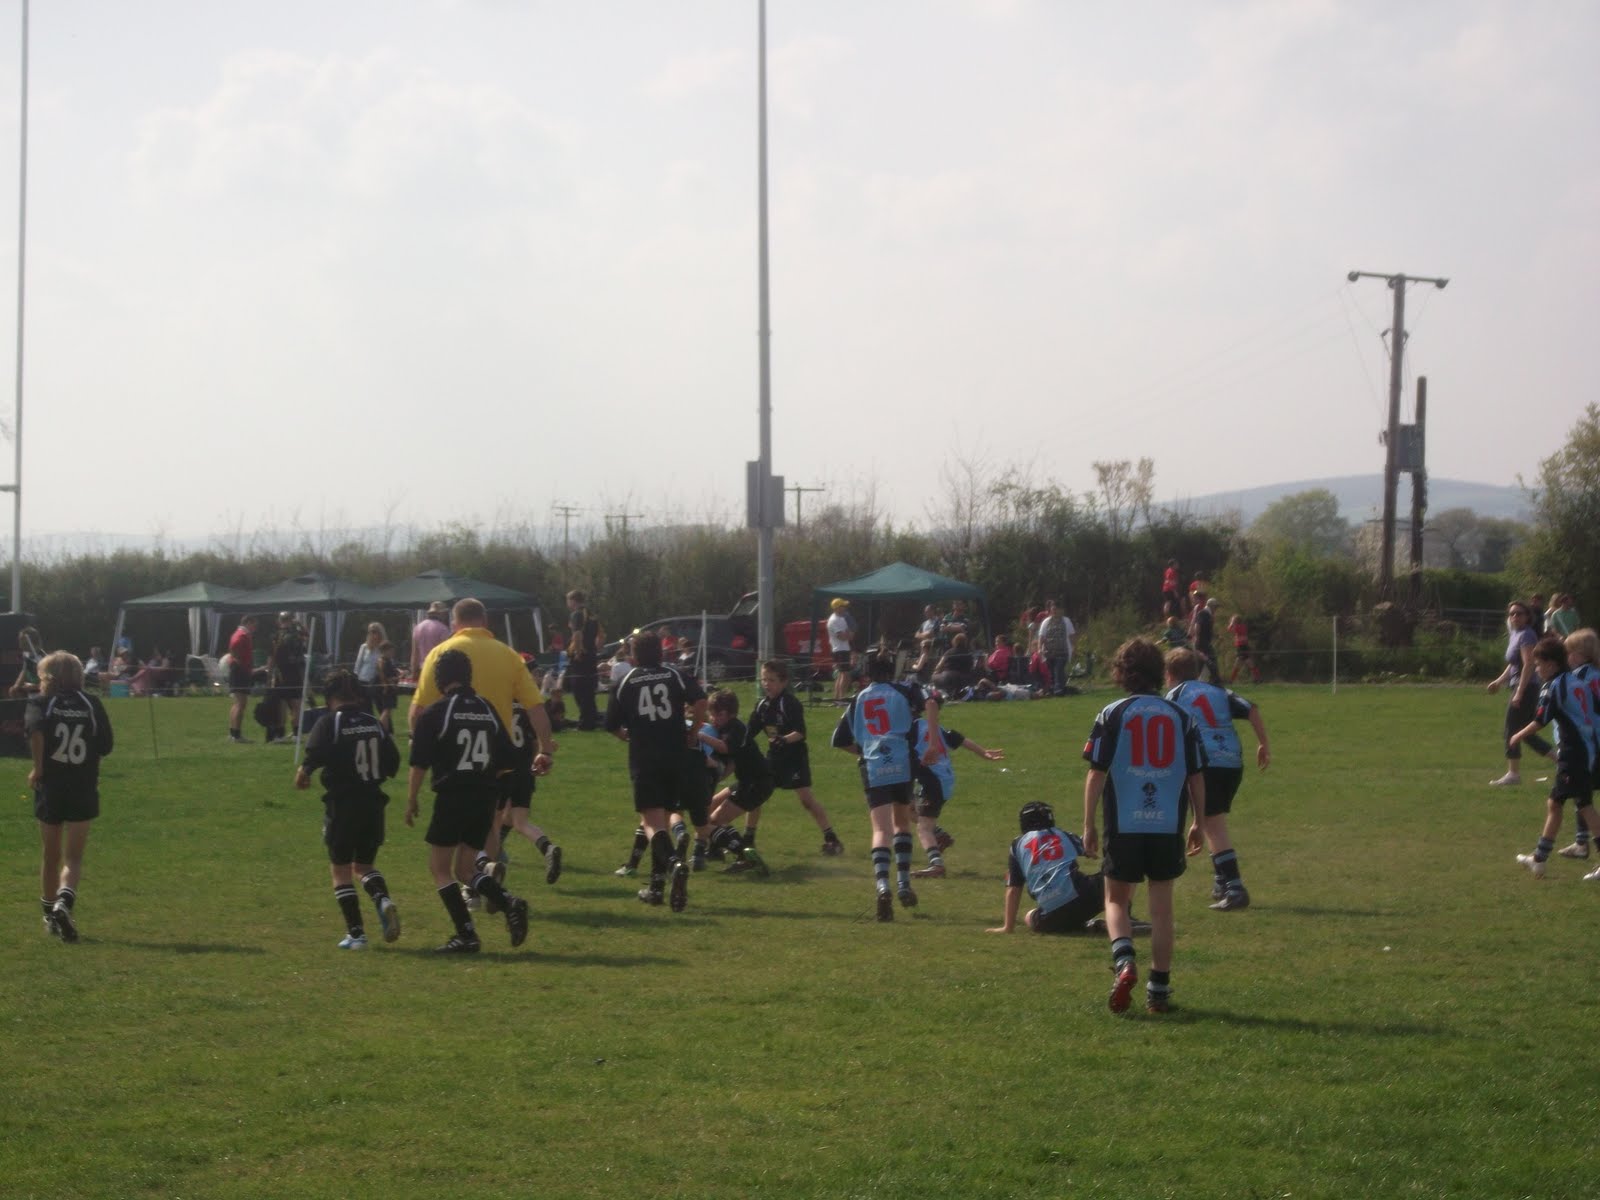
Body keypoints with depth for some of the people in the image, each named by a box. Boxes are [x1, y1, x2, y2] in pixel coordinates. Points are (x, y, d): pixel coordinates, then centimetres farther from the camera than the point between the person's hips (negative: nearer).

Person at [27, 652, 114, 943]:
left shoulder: (40, 703, -3)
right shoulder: (91, 704, 2)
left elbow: (35, 729, -24)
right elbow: (105, 746, 0)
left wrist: (38, 768, -15)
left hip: (50, 789, 0)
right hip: (84, 792, 0)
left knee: (51, 856, 16)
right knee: (73, 857, 3)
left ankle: (50, 914, 27)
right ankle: (64, 901, -23)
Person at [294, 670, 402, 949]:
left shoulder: (329, 722, -8)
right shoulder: (374, 723, 6)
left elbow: (315, 755, -22)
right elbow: (393, 765, 6)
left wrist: (303, 773, -3)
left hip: (342, 803, -5)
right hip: (373, 802, 5)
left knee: (341, 870, 7)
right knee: (365, 865, 20)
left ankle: (355, 933, 2)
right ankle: (383, 900, -10)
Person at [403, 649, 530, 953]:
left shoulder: (434, 713, -8)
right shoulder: (488, 710, 8)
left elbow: (419, 763, -8)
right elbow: (506, 761, 10)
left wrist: (411, 800, 3)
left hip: (452, 798, -5)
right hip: (486, 799, 6)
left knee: (439, 868, 6)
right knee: (465, 868, 14)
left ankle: (466, 935, -3)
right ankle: (508, 902, -11)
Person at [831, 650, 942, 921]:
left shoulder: (857, 700, 20)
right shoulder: (903, 692, 12)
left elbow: (840, 741, 21)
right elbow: (930, 704, -9)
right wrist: (934, 743, -9)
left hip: (872, 769, 0)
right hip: (903, 764, 0)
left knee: (881, 830, -7)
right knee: (902, 823, 21)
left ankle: (882, 884, -30)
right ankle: (904, 884, 17)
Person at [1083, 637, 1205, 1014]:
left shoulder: (1112, 715, -2)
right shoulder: (1180, 717, 5)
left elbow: (1096, 773, -5)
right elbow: (1196, 776, 8)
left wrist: (1089, 825, 2)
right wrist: (1199, 824, 18)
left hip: (1124, 826, -2)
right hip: (1168, 827, 2)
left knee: (1116, 900, 12)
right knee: (1161, 907, 10)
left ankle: (1124, 961, -15)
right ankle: (1159, 990, 11)